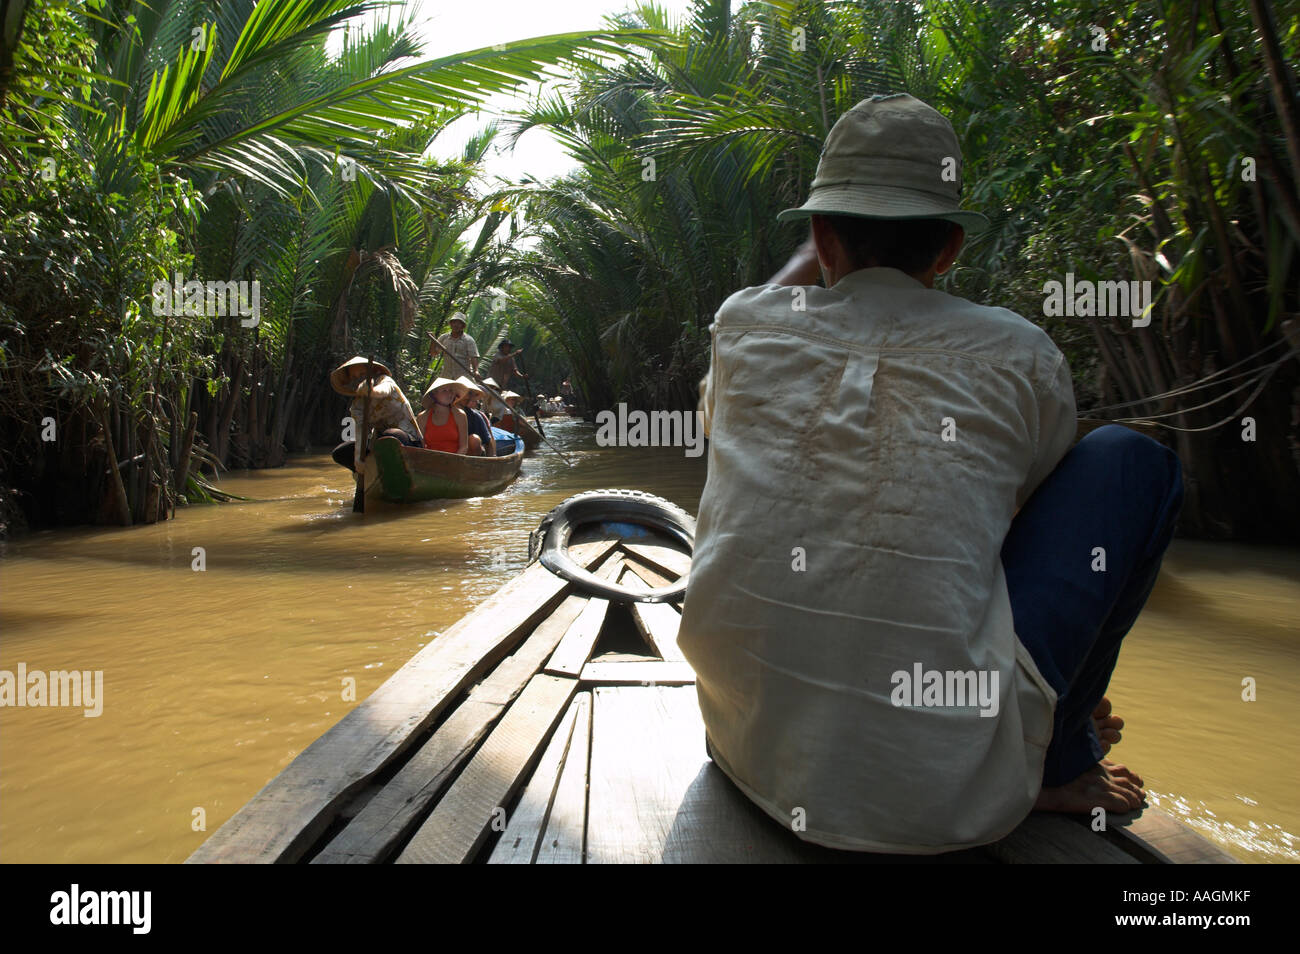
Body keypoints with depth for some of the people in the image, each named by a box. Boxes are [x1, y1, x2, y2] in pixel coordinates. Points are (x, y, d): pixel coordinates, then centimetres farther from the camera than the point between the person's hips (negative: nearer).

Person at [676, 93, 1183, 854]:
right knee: (1131, 459, 12)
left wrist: (806, 265, 41)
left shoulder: (745, 325, 6)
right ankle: (1055, 762, 16)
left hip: (750, 752, 4)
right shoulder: (1023, 356, 2)